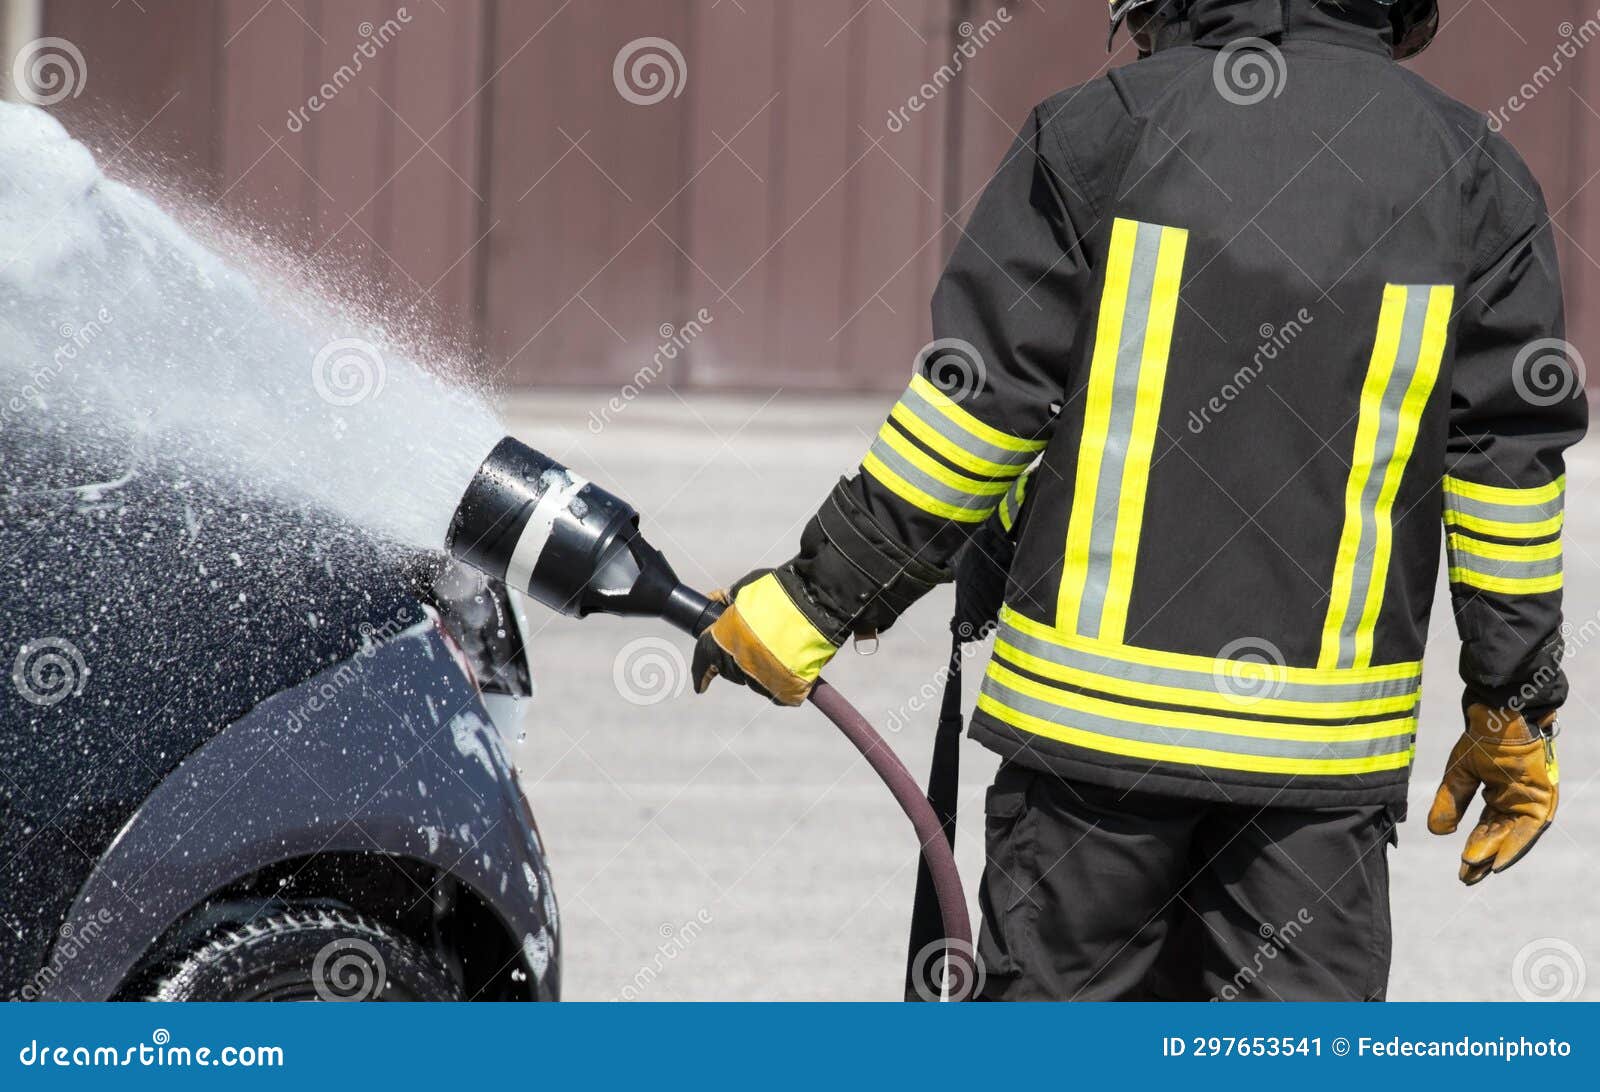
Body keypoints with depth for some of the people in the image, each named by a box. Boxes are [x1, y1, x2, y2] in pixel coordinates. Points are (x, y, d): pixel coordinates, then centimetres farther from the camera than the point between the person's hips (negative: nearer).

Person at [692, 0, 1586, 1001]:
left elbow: (978, 397, -4)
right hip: (1322, 743, 1)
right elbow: (1510, 460, 3)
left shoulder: (1102, 131, -2)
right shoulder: (1475, 174, 4)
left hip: (1092, 701, -1)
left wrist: (815, 598, 4)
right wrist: (1517, 709, 11)